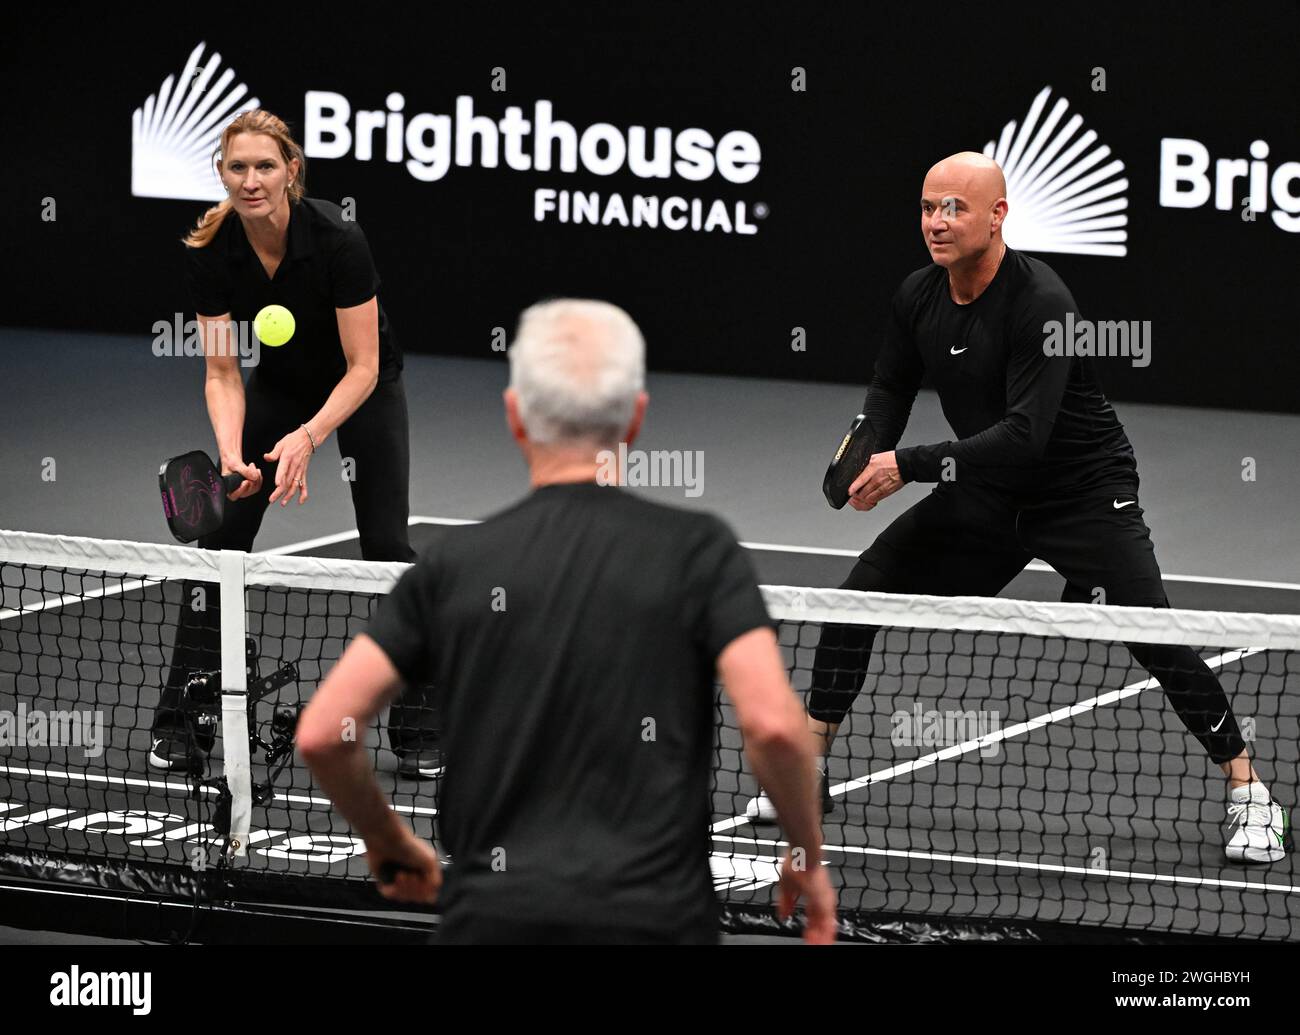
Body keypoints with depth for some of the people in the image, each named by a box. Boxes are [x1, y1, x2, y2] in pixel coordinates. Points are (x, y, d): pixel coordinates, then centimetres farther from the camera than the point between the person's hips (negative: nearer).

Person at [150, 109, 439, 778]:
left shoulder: (337, 239, -33)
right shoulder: (210, 251, -23)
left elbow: (362, 367, -28)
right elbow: (221, 373, -18)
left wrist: (307, 437, -42)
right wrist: (232, 453, -35)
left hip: (362, 386, -3)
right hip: (279, 384, 3)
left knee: (386, 543, -12)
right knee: (221, 534, -6)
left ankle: (418, 732, -2)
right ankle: (182, 728, 2)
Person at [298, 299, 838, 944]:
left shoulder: (454, 563, 7)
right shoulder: (695, 550, 1)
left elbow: (321, 733, 3)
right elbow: (772, 723, -12)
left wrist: (388, 844, 21)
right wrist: (808, 856, 5)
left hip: (491, 920, 2)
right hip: (650, 924, -2)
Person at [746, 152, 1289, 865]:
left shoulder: (1040, 304, -27)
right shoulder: (918, 298, -5)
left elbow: (1025, 434, -34)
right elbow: (891, 386, 14)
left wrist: (908, 466, -32)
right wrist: (874, 457, -7)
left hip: (1085, 493, -7)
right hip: (985, 498, 7)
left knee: (1154, 639, -21)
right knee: (859, 596, 0)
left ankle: (1249, 794, -6)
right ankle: (807, 772, 14)